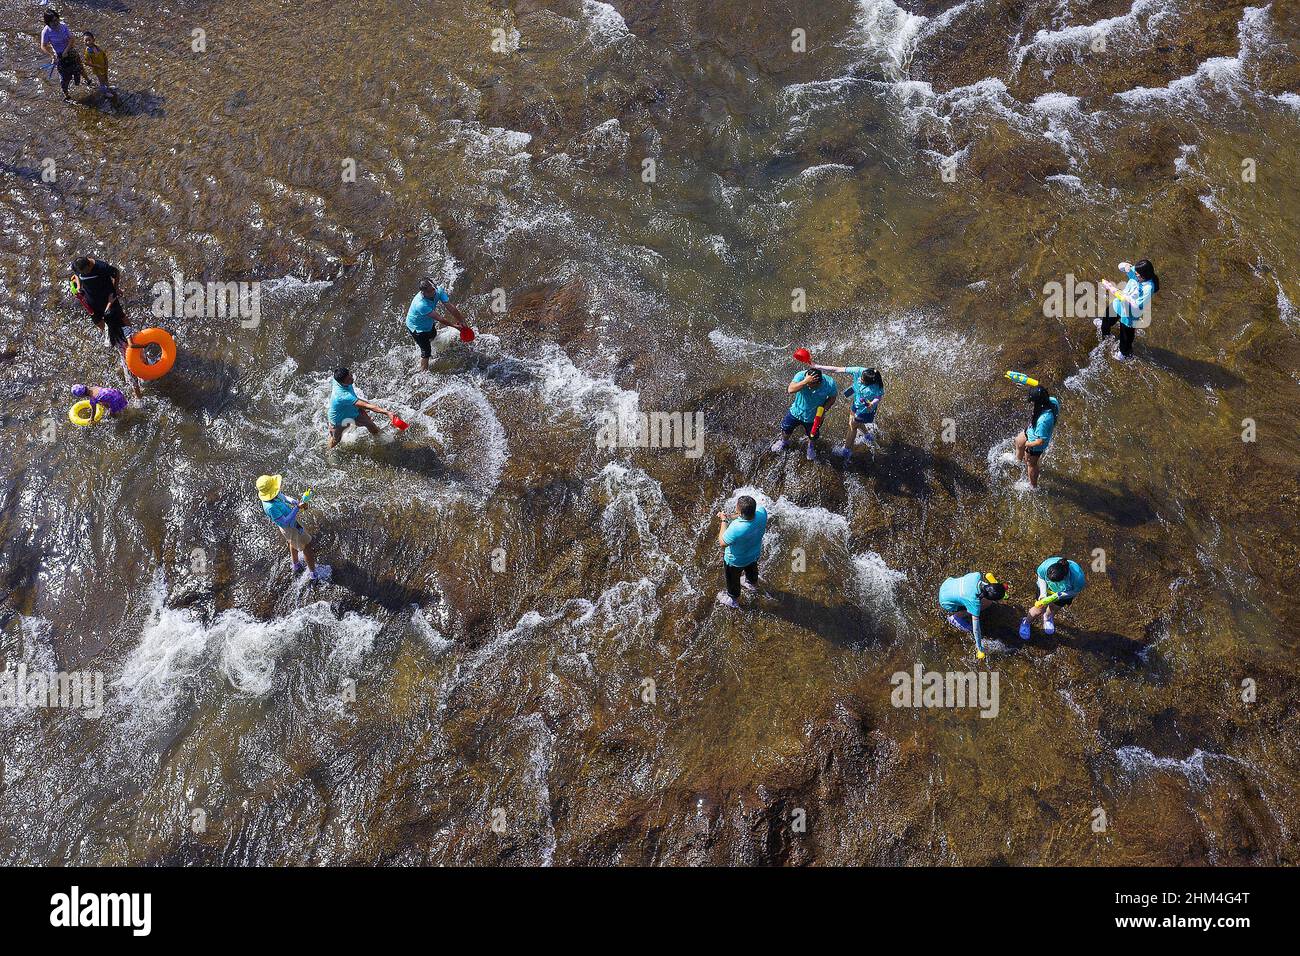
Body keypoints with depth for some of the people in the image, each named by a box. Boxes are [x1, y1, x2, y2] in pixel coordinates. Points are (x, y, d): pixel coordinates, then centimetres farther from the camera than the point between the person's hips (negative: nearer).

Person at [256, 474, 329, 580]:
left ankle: (296, 565, 58)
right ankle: (315, 573, 29)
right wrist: (297, 508, -36)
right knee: (307, 547, 10)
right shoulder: (270, 507, -42)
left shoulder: (274, 495, -18)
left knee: (293, 544, 33)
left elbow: (284, 497, 3)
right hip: (291, 528, -9)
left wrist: (296, 503, -14)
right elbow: (285, 522, -35)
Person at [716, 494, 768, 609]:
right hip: (754, 553, 5)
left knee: (732, 579, 27)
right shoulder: (762, 512, -32)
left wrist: (724, 521, -20)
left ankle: (732, 599, 54)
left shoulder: (736, 529, -47)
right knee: (751, 568, 38)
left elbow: (722, 543, -27)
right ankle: (753, 584, 69)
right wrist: (730, 517, -14)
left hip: (736, 560, -5)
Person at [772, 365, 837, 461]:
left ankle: (810, 446, 61)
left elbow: (832, 398, -13)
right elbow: (790, 390, -48)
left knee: (812, 435, 25)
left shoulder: (830, 384, -33)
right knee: (786, 428, 23)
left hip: (813, 416, 0)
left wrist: (824, 409, -26)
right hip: (797, 411, 0)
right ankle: (784, 441, 59)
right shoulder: (801, 376, -35)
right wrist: (805, 381, -59)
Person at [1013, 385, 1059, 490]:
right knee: (1018, 440, 36)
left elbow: (1041, 441, -35)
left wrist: (1028, 444, -18)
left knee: (1031, 464, 22)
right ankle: (1018, 459, 71)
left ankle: (1033, 486, 51)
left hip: (1036, 445, -8)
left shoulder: (1043, 420, -48)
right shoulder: (1052, 401, -26)